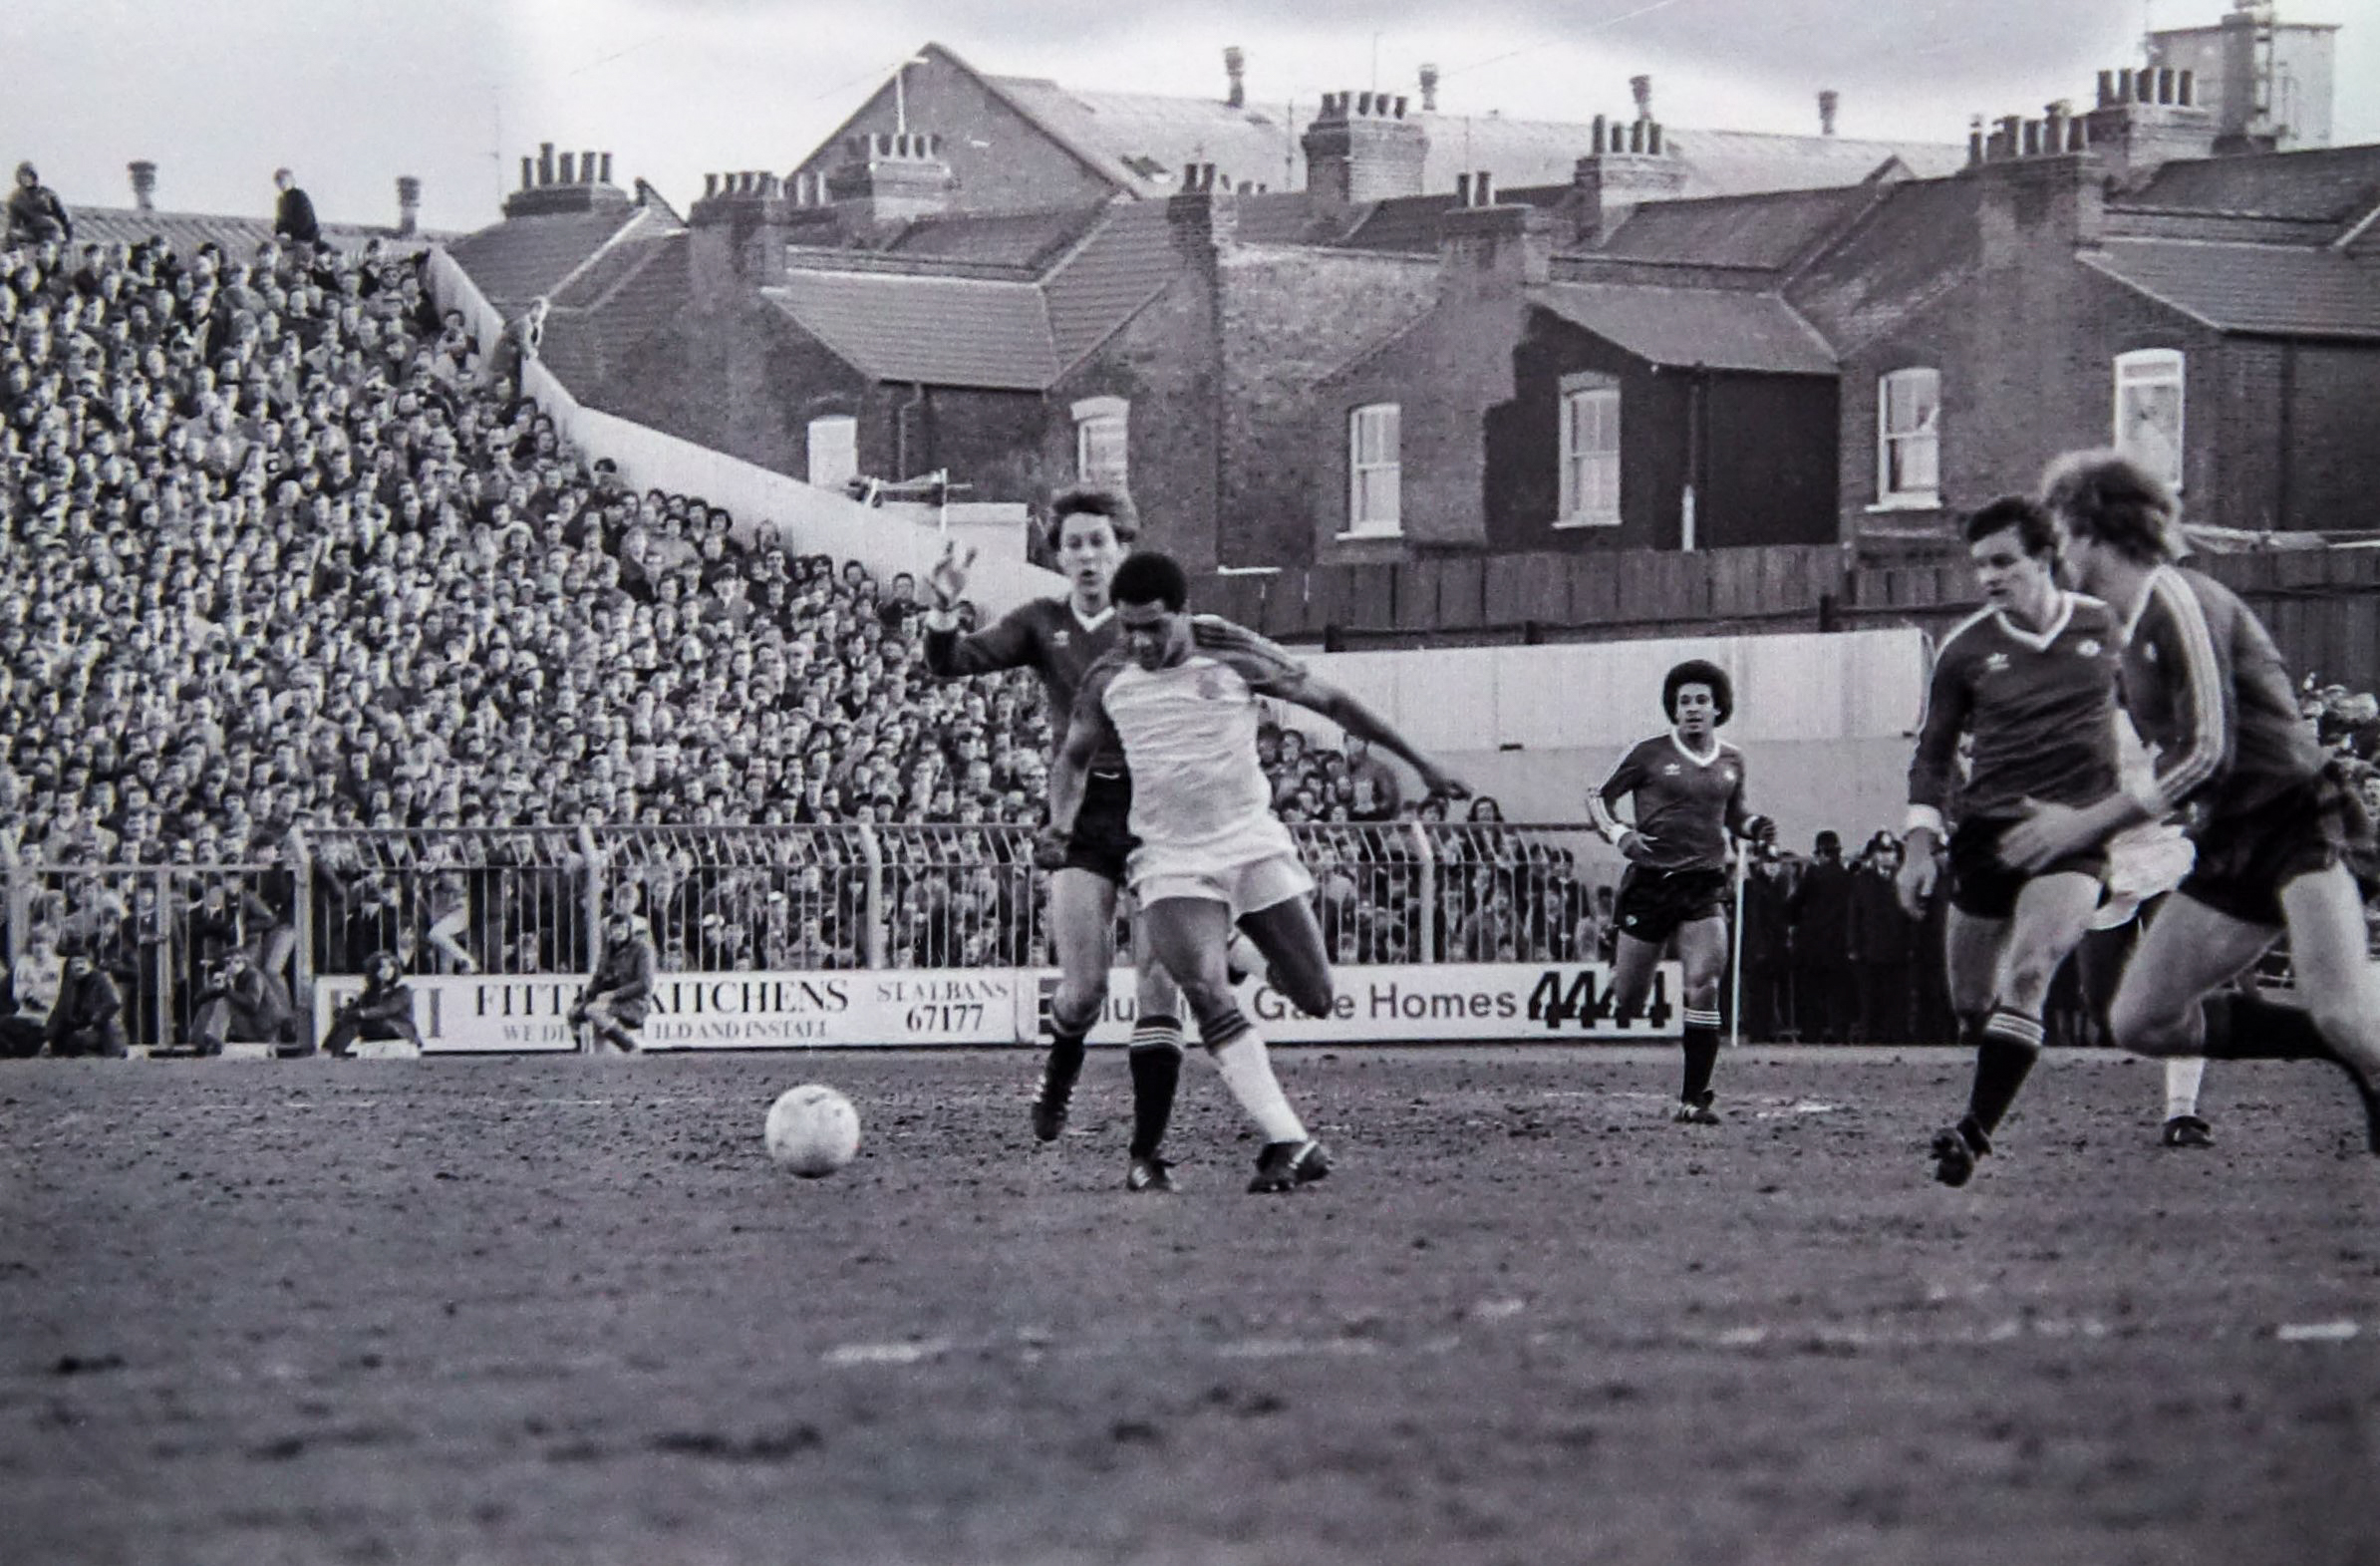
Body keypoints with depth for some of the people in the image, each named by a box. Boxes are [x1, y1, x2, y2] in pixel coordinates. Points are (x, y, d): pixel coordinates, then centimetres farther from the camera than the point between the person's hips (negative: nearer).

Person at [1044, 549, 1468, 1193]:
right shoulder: (1107, 680, -3)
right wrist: (1062, 826, -5)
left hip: (1253, 844, 0)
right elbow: (1074, 756, 15)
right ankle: (1290, 1144, -25)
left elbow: (1330, 702, 0)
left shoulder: (1234, 656, -10)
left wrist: (1419, 764, 3)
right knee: (1205, 991, -25)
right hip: (1170, 862, 0)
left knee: (1316, 999, 0)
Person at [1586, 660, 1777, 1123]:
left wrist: (1754, 826, 6)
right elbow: (1598, 798, 5)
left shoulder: (1731, 760, 11)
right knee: (1627, 1002, -1)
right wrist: (1619, 833, -13)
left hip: (1705, 887, 2)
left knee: (1703, 988, -15)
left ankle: (1693, 1099, -11)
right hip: (1650, 882, -2)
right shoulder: (1649, 754, 0)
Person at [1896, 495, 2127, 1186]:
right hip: (1987, 830, 2)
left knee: (2027, 975, -22)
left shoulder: (2107, 628, 2)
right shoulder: (1965, 648, 1)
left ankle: (1974, 1134, -24)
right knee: (1970, 1006, 4)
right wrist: (1921, 844, 0)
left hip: (2074, 834, -2)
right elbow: (1932, 751, 9)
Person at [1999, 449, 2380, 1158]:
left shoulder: (2177, 599, -12)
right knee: (2139, 1022, 3)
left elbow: (2208, 753, -18)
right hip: (2229, 847, 10)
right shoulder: (2134, 628, 16)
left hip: (2300, 816, -10)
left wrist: (2085, 823, -13)